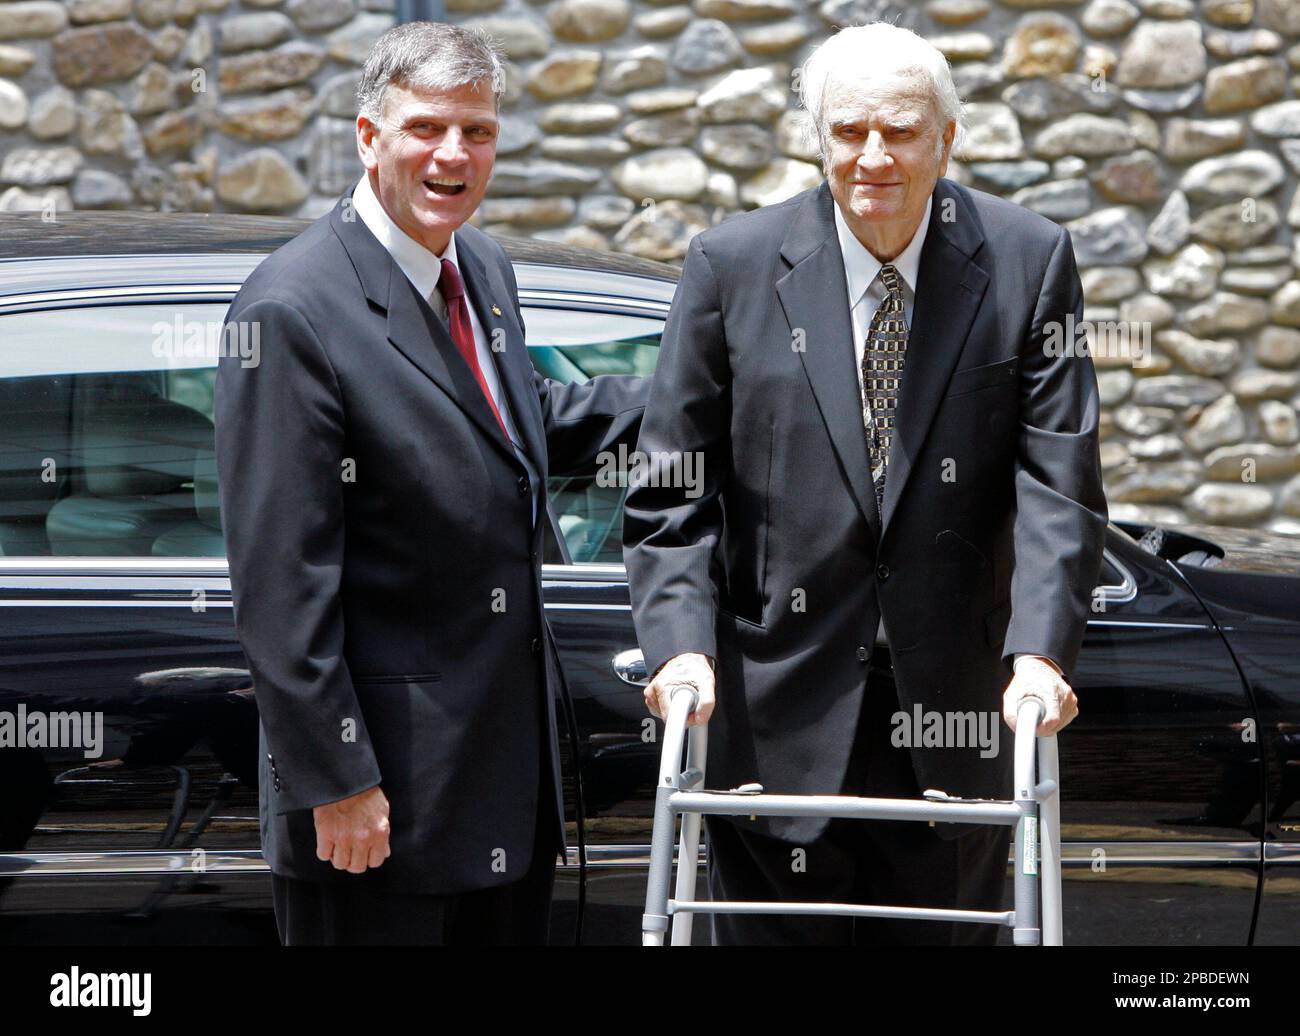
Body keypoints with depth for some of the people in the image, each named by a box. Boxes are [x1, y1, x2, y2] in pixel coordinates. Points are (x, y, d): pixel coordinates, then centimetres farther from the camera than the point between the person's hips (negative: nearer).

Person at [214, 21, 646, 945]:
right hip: (391, 777, -8)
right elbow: (280, 581, -20)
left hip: (514, 760, 8)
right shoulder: (294, 312, -18)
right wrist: (335, 780, -20)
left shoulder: (485, 271, 8)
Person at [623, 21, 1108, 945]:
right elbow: (671, 491, 0)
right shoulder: (733, 267, -1)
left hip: (954, 710, 1)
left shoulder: (1028, 262, -1)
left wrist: (1041, 653, -19)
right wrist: (681, 643, -15)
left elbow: (1060, 480, -6)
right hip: (777, 715, 0)